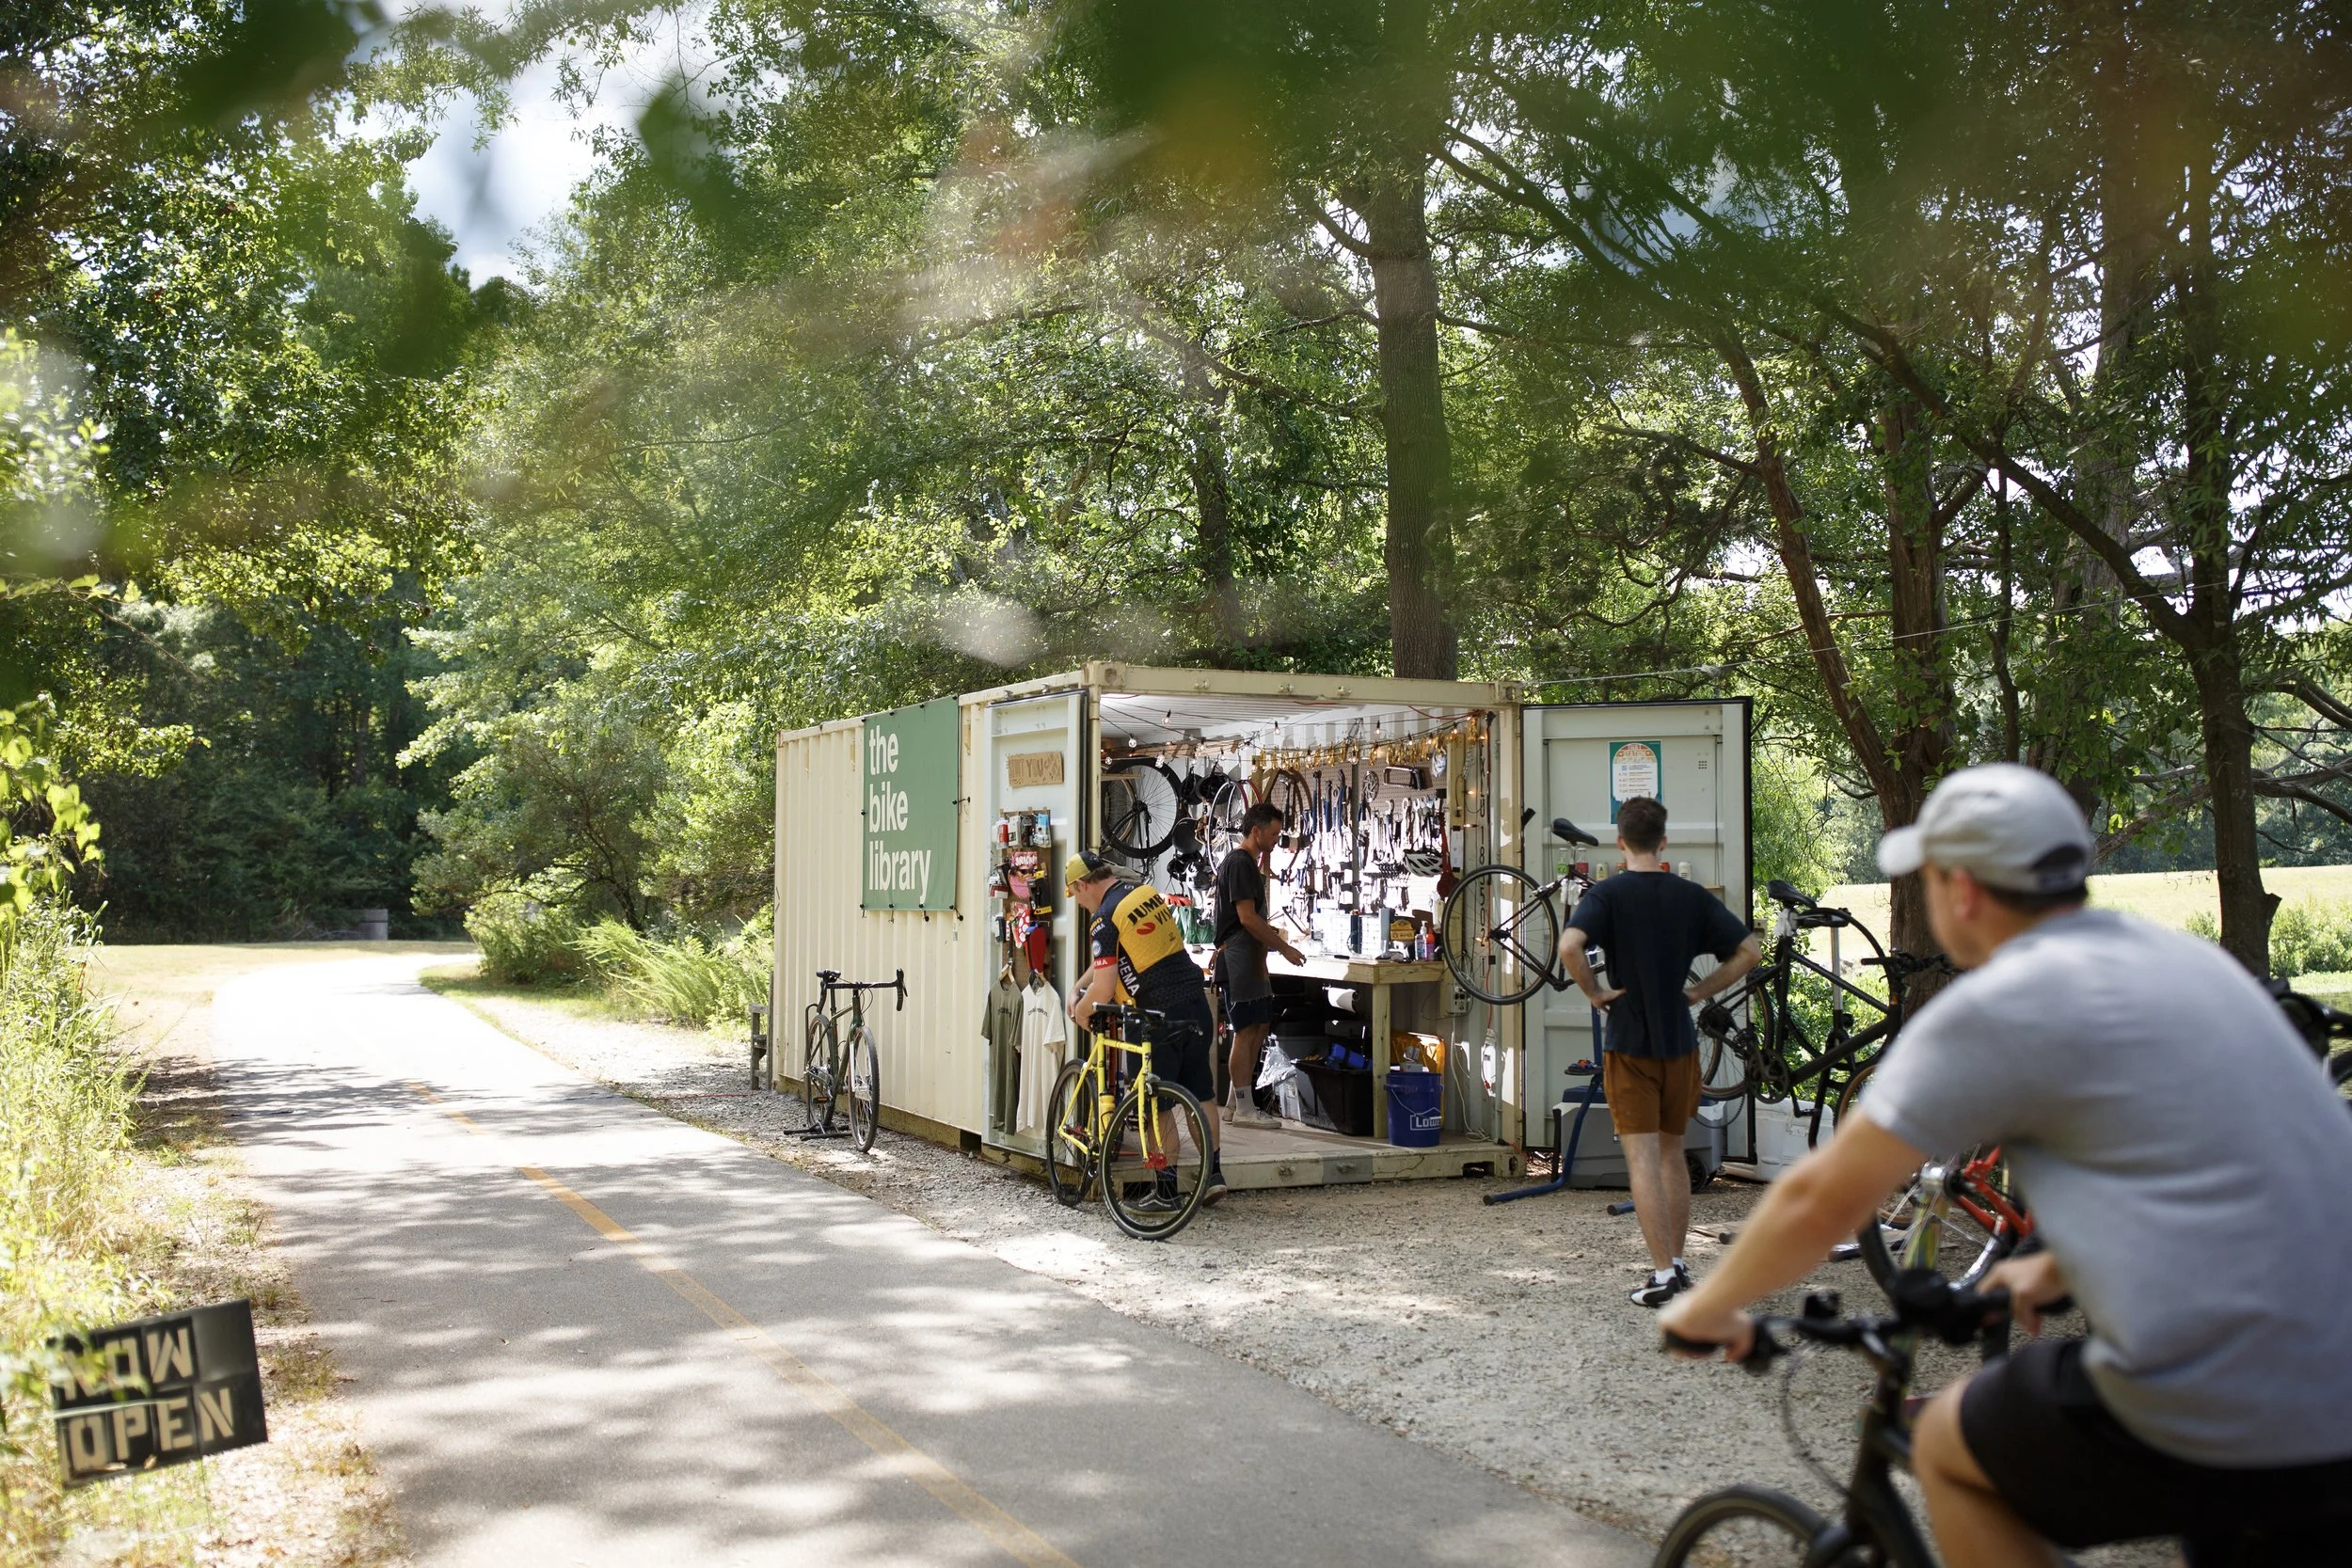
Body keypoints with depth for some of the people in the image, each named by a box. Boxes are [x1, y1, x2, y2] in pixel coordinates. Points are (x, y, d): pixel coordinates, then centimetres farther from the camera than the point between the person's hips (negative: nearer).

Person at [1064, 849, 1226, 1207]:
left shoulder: (1106, 918, -12)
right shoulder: (1145, 891, 12)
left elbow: (1103, 989, -15)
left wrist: (1080, 1011, 5)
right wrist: (1076, 989, 24)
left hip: (1160, 1016, -7)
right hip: (1196, 1004, 7)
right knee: (1201, 1094, 15)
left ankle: (1167, 1188, 9)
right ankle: (1213, 1172, 18)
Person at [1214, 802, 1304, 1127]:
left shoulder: (1247, 863, 20)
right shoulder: (1240, 863, -14)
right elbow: (1247, 918, -19)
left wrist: (1269, 930, 14)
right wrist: (1284, 948, -14)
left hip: (1250, 958, 11)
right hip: (1239, 957, -11)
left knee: (1259, 1027, 11)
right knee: (1247, 1031, -8)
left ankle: (1234, 1104, 16)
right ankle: (1244, 1109, -4)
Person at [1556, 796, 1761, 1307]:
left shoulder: (1608, 893, -8)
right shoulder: (1692, 896, 2)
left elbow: (1570, 945, -26)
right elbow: (1748, 951, 1)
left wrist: (1594, 992, -11)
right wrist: (1698, 992, 7)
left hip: (1629, 1042, -4)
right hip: (1680, 1039, 4)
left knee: (1642, 1158, -3)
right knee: (1672, 1153, 17)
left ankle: (1662, 1273, -7)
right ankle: (1677, 1261, 22)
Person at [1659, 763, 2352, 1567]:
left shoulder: (1995, 1009, -10)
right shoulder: (2186, 959, 14)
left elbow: (1822, 1197, -7)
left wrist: (1709, 1306, 9)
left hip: (2220, 1422, -7)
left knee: (1946, 1446, 14)